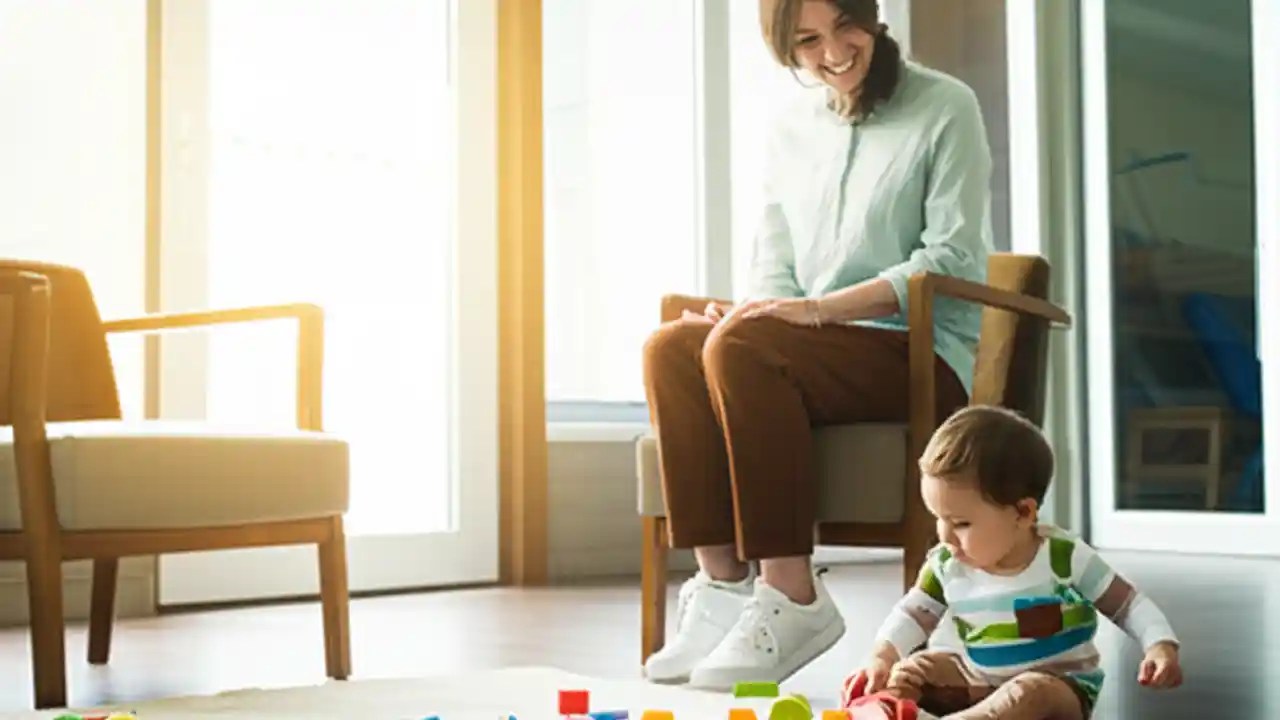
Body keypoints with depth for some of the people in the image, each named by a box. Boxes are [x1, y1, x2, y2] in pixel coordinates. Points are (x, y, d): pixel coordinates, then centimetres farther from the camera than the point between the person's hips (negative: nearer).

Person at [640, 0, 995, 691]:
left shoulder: (945, 108, 0)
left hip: (926, 354, -5)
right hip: (822, 352, 6)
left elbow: (952, 257, -10)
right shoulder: (792, 129, 16)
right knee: (670, 347, -22)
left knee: (741, 346, -32)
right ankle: (720, 582, -23)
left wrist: (817, 307, -20)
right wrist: (757, 307, -10)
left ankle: (792, 598, -29)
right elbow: (776, 268, 16)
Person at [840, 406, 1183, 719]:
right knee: (916, 668, -6)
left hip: (1060, 687, -6)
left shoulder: (1065, 557, -17)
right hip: (980, 681, 6)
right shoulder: (946, 565, -7)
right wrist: (882, 655, -15)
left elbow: (1129, 605, -9)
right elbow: (914, 614, 4)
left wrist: (1161, 645, -26)